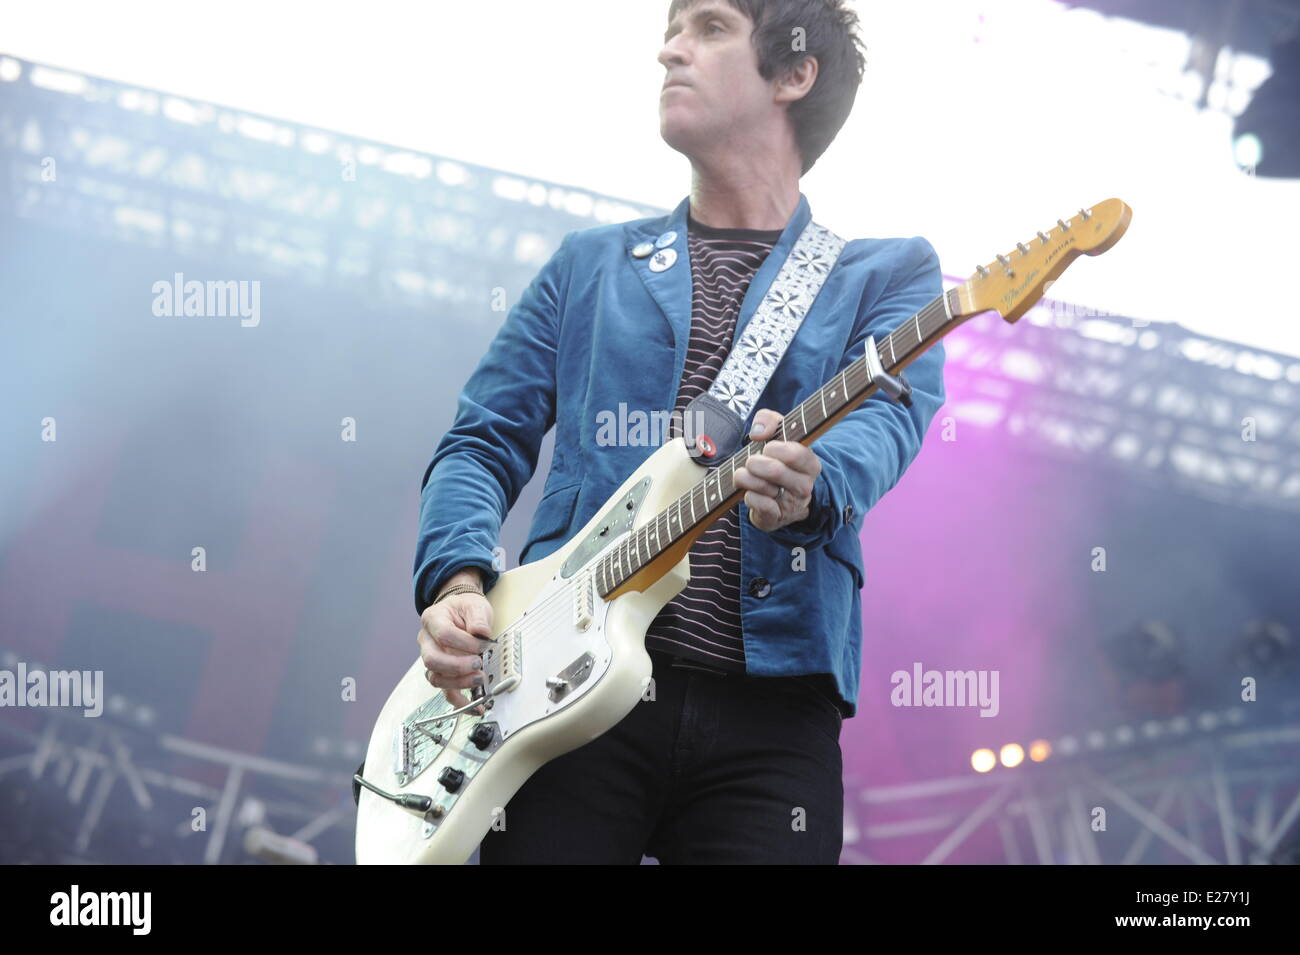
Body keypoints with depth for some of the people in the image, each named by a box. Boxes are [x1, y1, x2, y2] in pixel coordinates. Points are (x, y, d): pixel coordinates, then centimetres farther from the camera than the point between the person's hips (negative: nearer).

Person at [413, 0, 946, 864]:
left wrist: (809, 486, -32)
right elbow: (484, 441, 14)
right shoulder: (590, 264, 18)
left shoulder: (889, 273, 11)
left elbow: (885, 416, -8)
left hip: (771, 702, -1)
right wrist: (459, 583, -6)